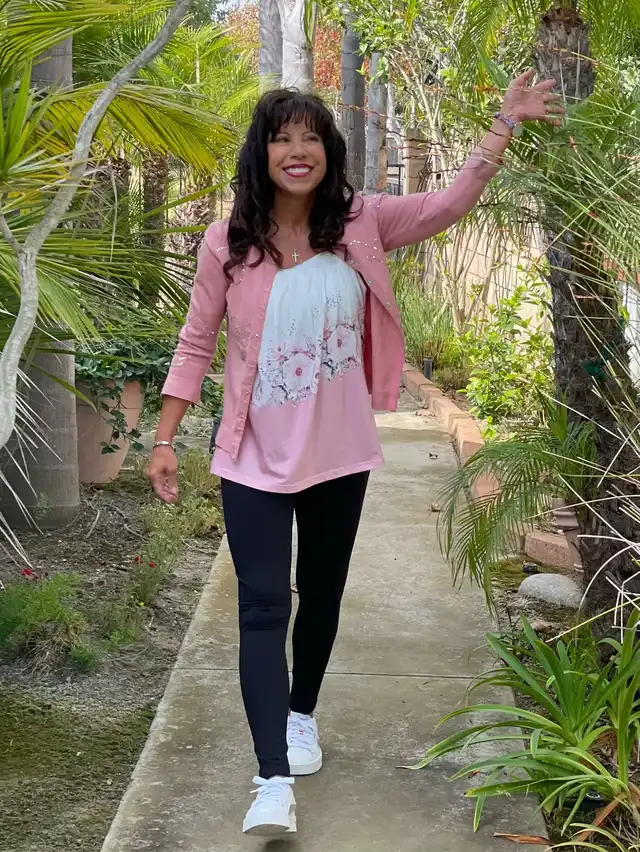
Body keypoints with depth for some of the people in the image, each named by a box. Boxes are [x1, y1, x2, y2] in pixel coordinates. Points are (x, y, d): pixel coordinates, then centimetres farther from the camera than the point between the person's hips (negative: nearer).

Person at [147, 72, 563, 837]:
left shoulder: (360, 224, -4)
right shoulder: (227, 244, -7)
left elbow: (450, 205, -10)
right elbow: (195, 346, 0)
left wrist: (505, 123, -19)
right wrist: (164, 439, 0)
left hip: (338, 455, 2)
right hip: (255, 460, -2)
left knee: (321, 595, 17)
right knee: (262, 608, -8)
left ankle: (302, 712, 42)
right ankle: (274, 781, -9)